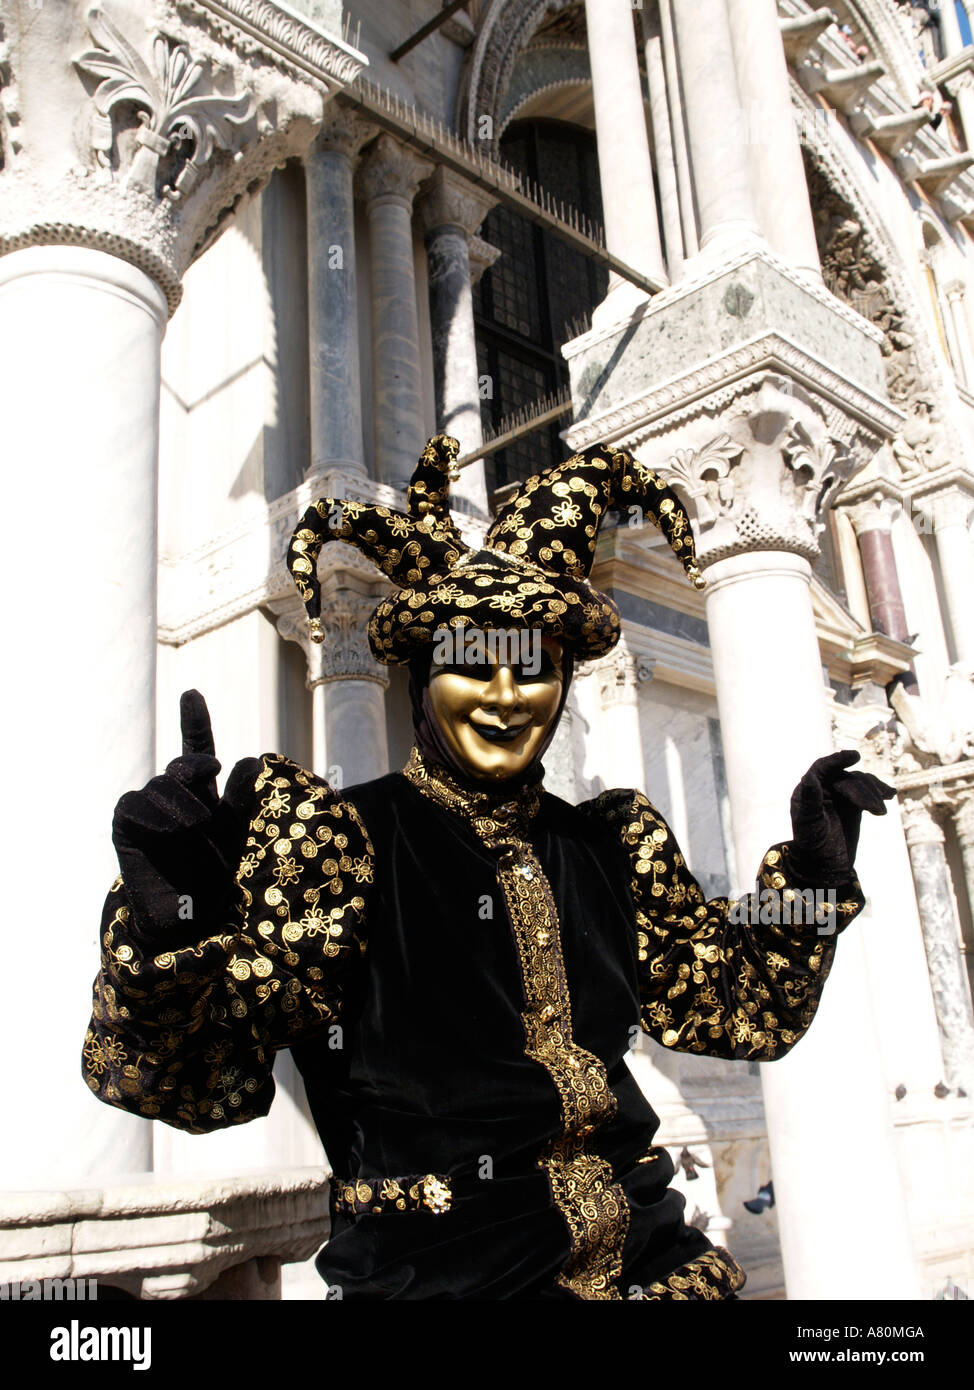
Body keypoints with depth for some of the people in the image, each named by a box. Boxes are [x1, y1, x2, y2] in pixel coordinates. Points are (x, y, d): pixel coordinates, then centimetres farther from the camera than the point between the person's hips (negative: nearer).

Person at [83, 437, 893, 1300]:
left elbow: (736, 1006, 14)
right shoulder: (341, 836, -8)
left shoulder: (609, 846, 6)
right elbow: (201, 1072, -13)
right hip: (439, 1270, -4)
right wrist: (175, 916, -30)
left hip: (641, 1254, 5)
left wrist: (814, 869, 5)